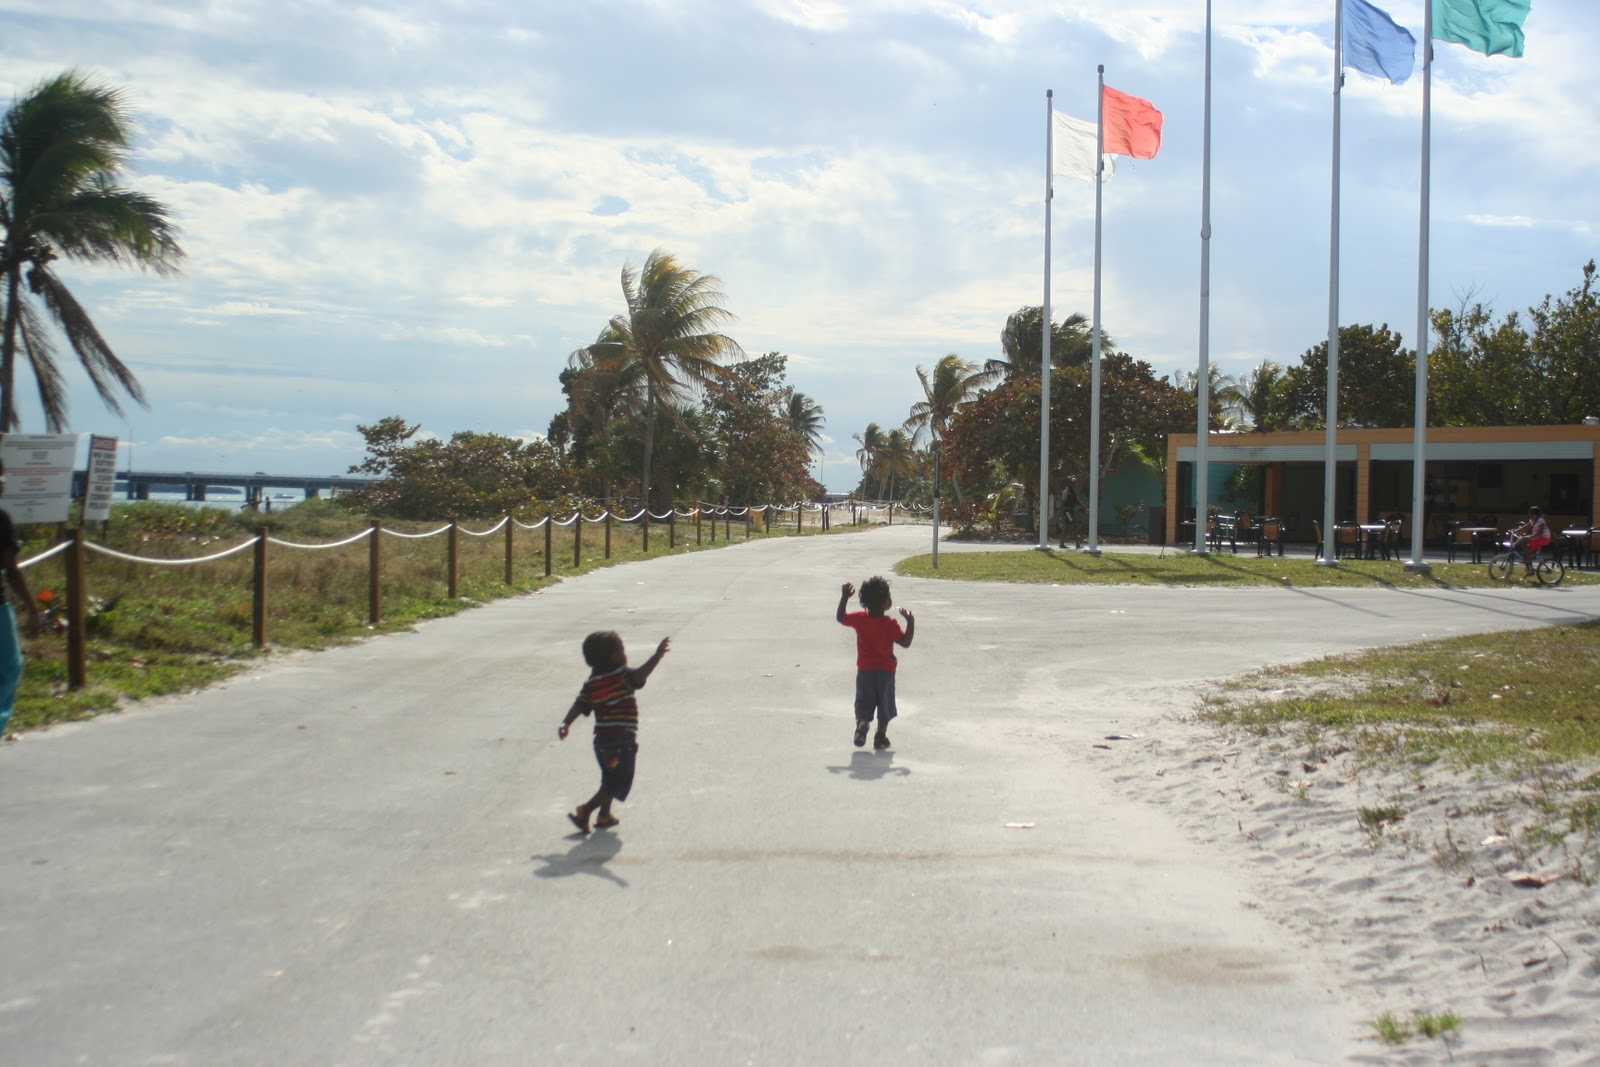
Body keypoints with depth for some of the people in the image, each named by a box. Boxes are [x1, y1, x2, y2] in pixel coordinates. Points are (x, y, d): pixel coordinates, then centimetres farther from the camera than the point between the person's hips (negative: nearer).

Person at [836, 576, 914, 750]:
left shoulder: (860, 619, -5)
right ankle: (880, 736, 10)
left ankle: (862, 722, -18)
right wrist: (910, 623, -9)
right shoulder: (890, 624, -15)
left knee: (863, 703, 11)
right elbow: (905, 643, -15)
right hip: (885, 671, -2)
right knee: (885, 705, 11)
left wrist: (844, 598, 13)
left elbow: (840, 618, 10)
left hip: (864, 670, 2)